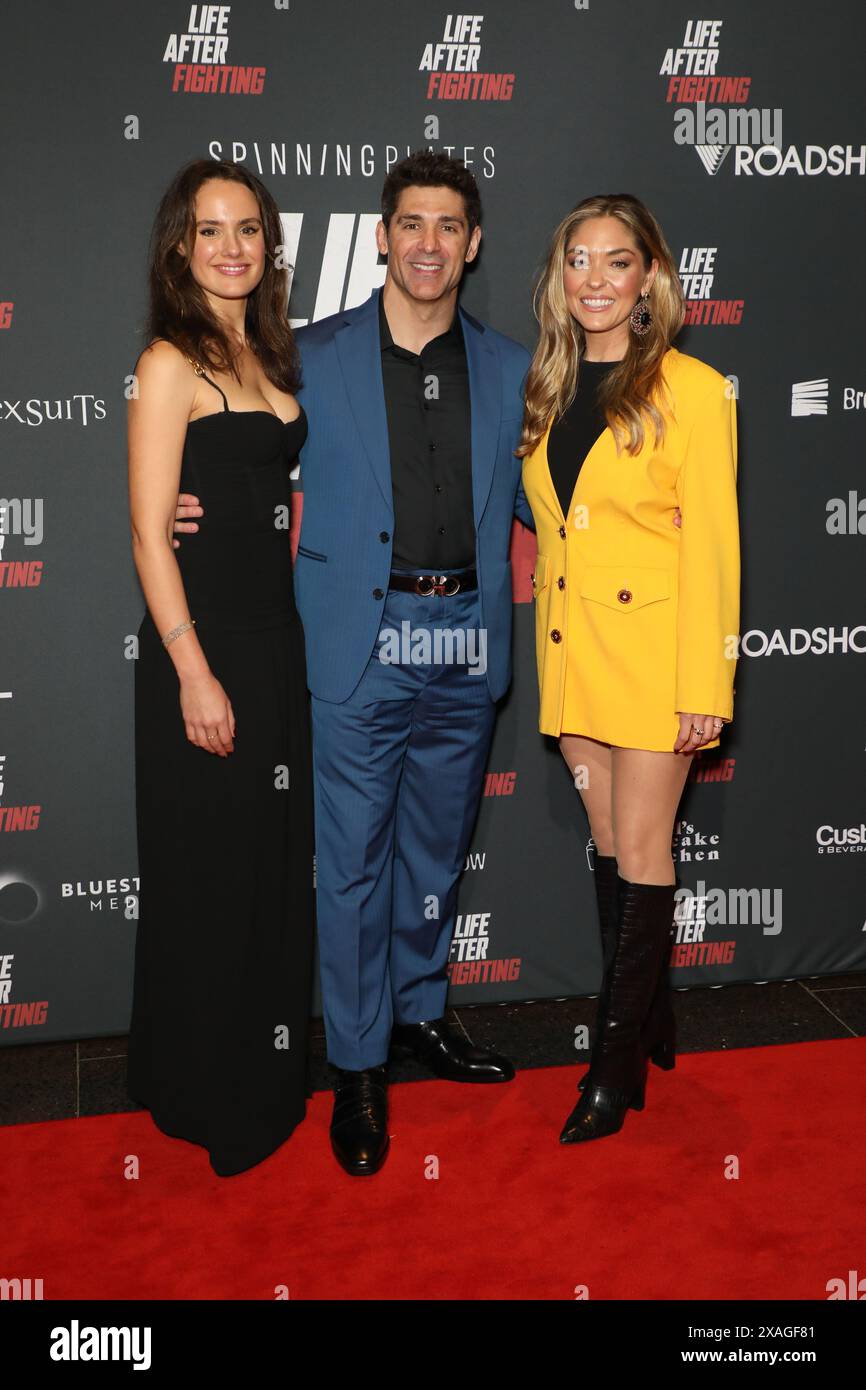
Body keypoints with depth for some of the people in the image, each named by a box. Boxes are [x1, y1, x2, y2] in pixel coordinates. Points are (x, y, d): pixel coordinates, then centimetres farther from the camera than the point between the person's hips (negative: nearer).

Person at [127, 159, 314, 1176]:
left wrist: (303, 624, 12)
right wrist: (195, 674, -19)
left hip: (277, 637, 8)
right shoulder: (171, 362, -11)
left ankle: (266, 1071, 34)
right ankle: (208, 1097, 21)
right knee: (209, 873, 3)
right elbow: (149, 534, -15)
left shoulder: (268, 355, 12)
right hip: (202, 646, -8)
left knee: (278, 862, 16)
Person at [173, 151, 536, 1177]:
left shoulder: (508, 370, 10)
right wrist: (198, 509, -12)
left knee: (438, 847, 16)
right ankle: (358, 1064, 18)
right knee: (354, 859, 2)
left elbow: (535, 501, 15)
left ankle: (419, 1012, 36)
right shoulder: (315, 357, 3)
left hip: (467, 643, 3)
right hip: (361, 642, -3)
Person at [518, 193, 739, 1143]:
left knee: (640, 852, 0)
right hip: (570, 647, 6)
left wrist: (706, 682, -13)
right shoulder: (547, 391, 9)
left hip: (652, 645, -6)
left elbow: (713, 544, -10)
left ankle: (619, 1062, 13)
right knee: (609, 845, 13)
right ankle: (649, 1019, 30)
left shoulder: (692, 389, -8)